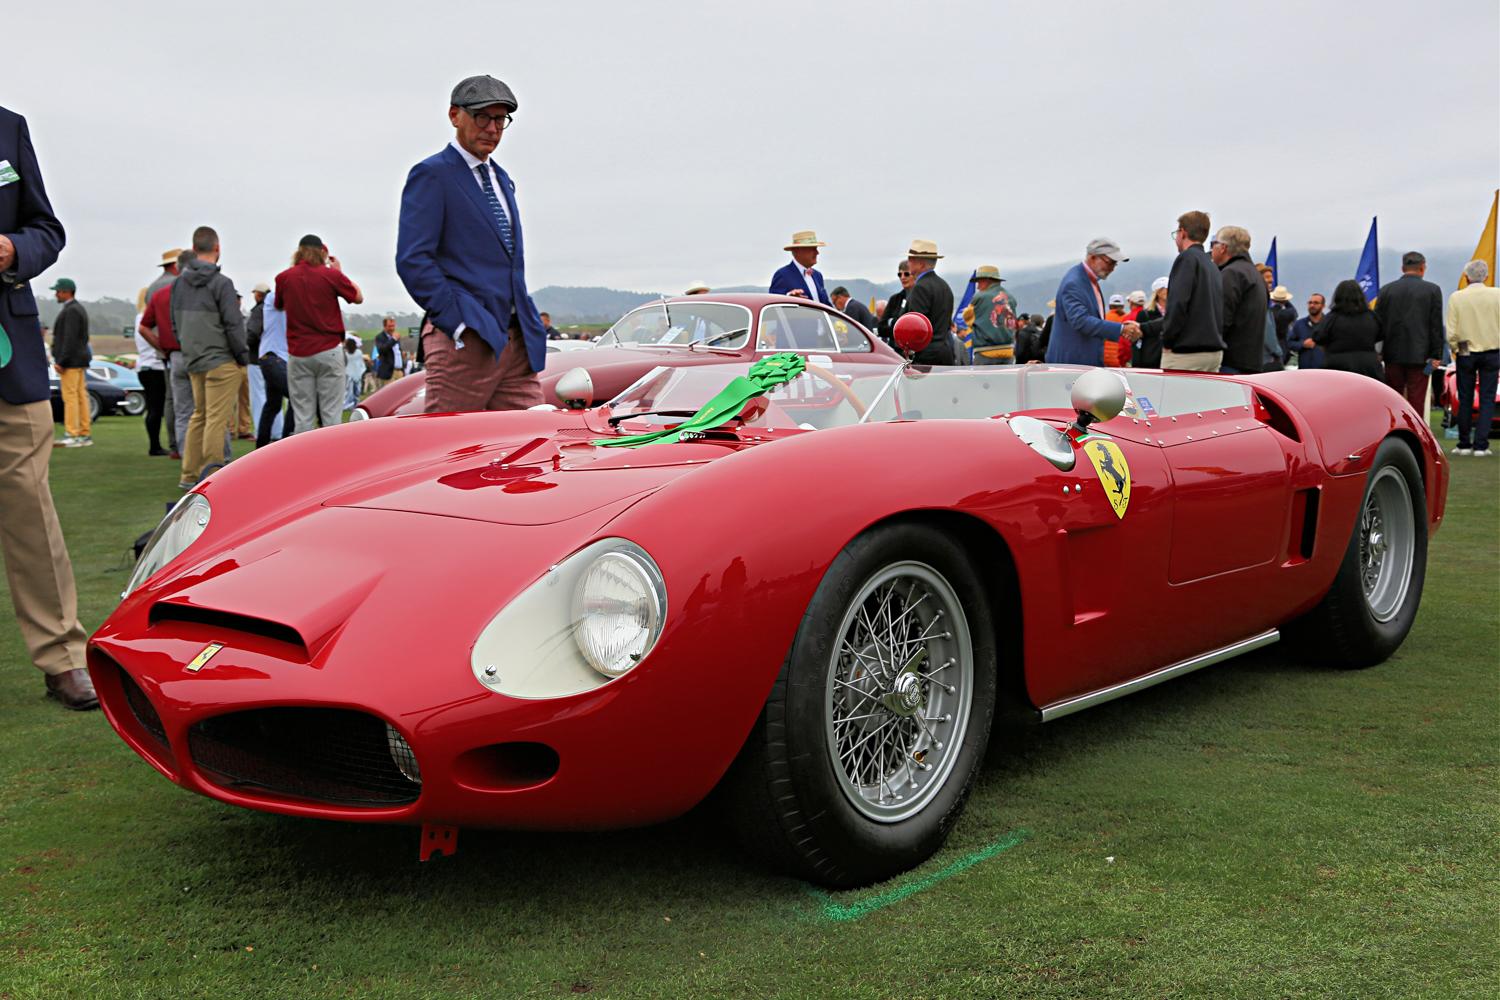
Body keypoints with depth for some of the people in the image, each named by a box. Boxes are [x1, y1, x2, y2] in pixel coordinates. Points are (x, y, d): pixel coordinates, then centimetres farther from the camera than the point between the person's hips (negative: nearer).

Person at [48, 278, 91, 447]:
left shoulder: (71, 310, -13)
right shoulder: (80, 308, 19)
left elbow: (70, 338, -20)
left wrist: (61, 361, -21)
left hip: (70, 361, -10)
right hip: (80, 360, 10)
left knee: (70, 397, -9)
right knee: (81, 396, 9)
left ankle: (73, 435, -10)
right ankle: (85, 435, 10)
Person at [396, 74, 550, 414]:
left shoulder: (501, 179, 23)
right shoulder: (431, 175, -2)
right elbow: (412, 261, -12)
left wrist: (531, 325, 17)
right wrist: (460, 324, -17)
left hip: (517, 341, 7)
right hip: (465, 344, -7)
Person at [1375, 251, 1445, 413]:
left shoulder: (1386, 290, 3)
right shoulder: (1432, 290, -3)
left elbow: (1377, 322, 4)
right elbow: (1436, 325, -4)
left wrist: (1378, 352, 10)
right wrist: (1436, 355, -1)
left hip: (1393, 354, 2)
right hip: (1419, 356, -2)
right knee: (1417, 400, 0)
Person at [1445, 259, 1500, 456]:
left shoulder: (1457, 297, -7)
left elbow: (1451, 332, -7)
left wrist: (1456, 351, 7)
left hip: (1466, 353, 0)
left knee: (1465, 400, 7)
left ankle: (1464, 445, 10)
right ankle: (1480, 445, 0)